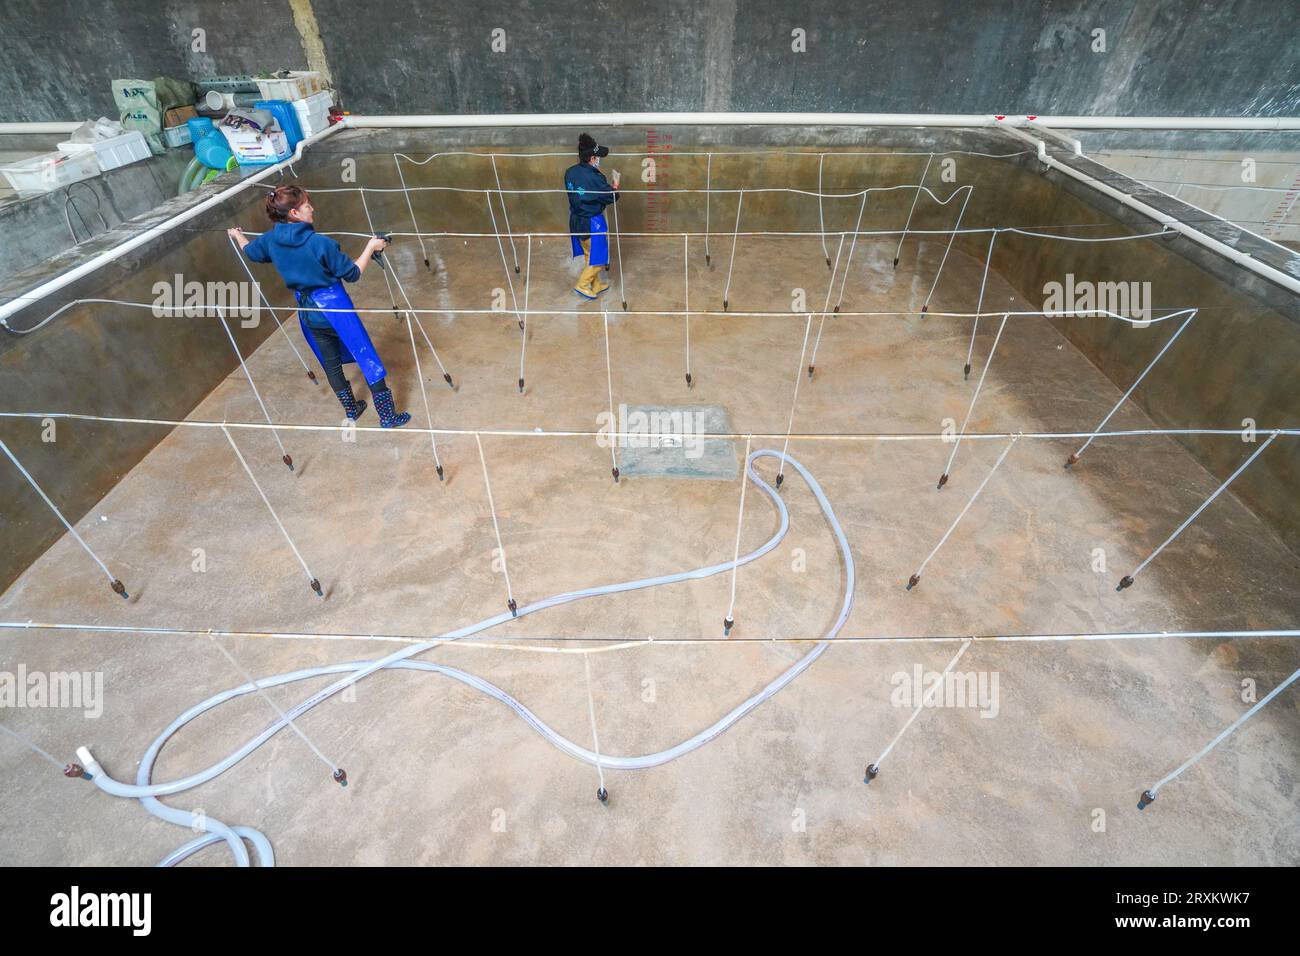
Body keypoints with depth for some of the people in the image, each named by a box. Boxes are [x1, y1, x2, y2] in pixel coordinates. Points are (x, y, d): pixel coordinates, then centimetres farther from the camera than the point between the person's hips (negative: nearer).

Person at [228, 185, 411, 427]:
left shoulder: (271, 240, 0)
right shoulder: (320, 243, -22)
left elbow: (249, 250, 22)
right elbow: (353, 274, -14)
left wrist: (237, 235, 45)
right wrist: (370, 247, -3)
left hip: (308, 313, 7)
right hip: (334, 308, -6)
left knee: (331, 364, 19)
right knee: (368, 359, 3)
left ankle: (351, 411, 33)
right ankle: (388, 416, 7)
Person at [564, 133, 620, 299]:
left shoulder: (570, 172, -4)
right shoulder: (595, 177, -24)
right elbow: (612, 197, -13)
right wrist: (615, 189, 10)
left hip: (576, 220, 8)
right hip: (592, 222, -8)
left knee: (590, 254, 22)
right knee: (597, 257, 11)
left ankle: (596, 285, 35)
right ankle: (582, 285, 13)